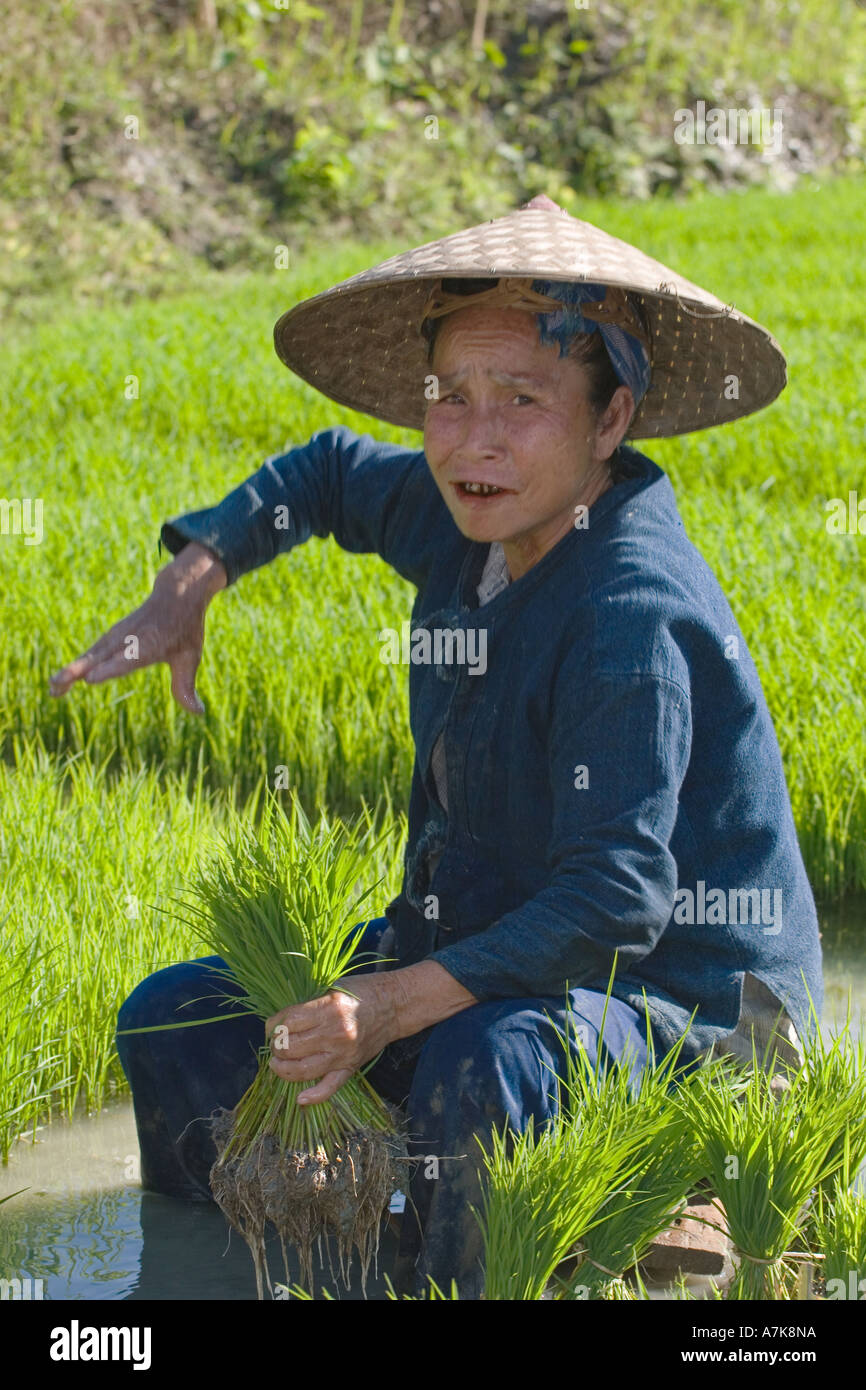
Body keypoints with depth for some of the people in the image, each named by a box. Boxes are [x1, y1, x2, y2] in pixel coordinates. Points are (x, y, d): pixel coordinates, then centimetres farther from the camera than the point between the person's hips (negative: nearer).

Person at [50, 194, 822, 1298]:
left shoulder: (633, 610, -26)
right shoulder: (477, 521, 0)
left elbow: (618, 901, -31)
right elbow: (329, 473, 24)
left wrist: (400, 1004, -37)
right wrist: (188, 585, 9)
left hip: (677, 995, -9)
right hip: (499, 950, 9)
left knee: (481, 1070, -41)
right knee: (173, 1022, 7)